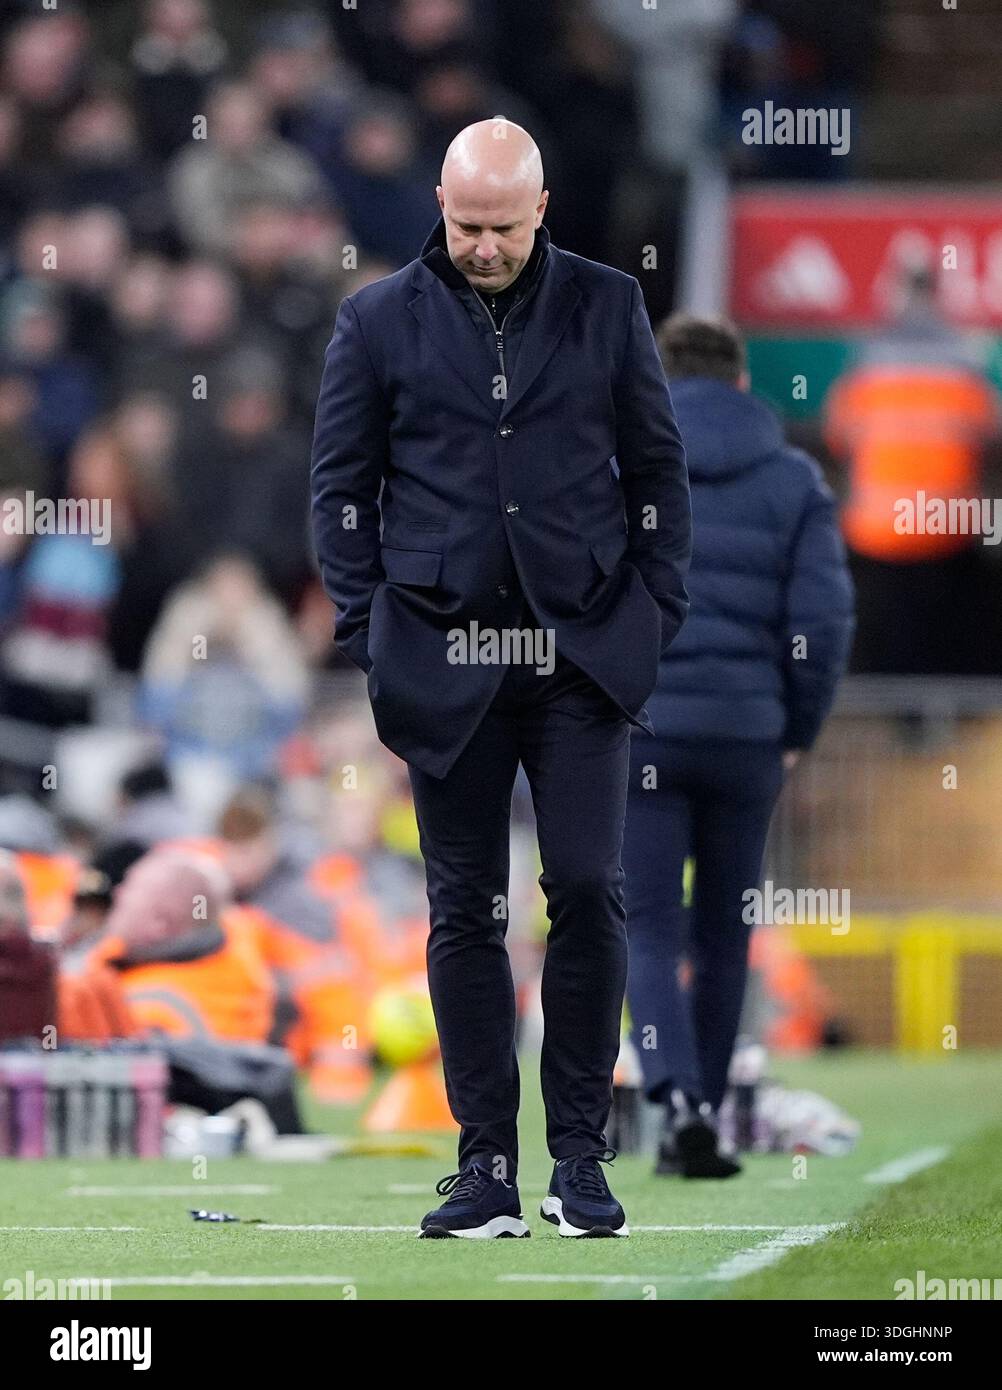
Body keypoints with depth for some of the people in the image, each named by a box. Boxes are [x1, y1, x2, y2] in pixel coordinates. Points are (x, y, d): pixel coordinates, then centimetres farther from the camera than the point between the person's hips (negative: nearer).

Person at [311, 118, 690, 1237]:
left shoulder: (606, 306, 6)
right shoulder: (379, 322, 5)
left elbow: (656, 466, 10)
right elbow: (342, 483, 8)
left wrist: (656, 615, 3)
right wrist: (368, 632, 0)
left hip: (582, 646, 0)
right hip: (444, 660, 0)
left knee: (587, 892, -7)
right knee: (464, 912, 2)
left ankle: (580, 1157, 2)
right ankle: (485, 1165, 6)